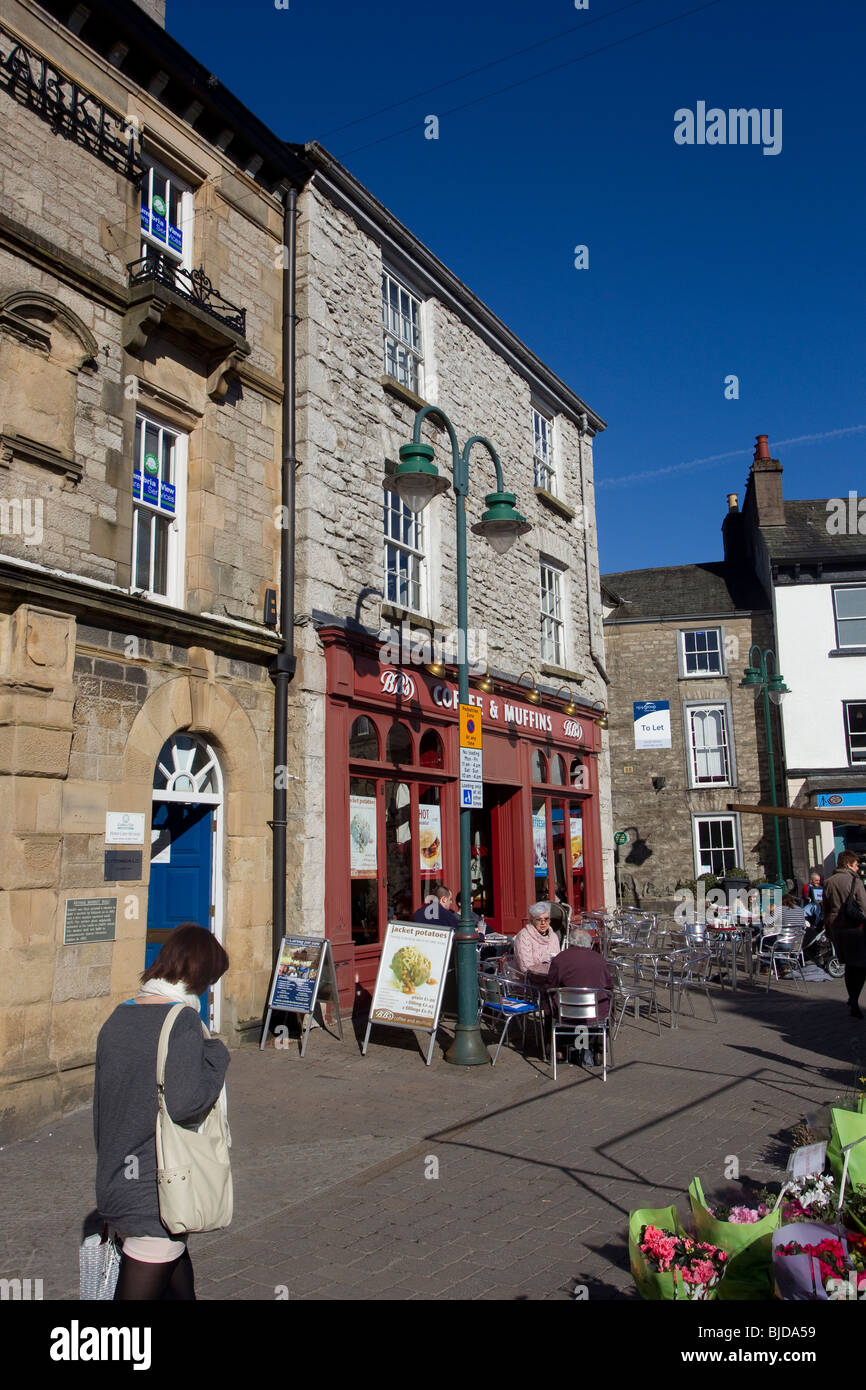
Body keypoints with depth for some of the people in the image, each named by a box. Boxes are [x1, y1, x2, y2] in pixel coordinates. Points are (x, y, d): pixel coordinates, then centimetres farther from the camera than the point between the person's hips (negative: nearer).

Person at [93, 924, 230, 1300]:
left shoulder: (117, 1019, 6)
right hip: (156, 1195, -8)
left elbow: (100, 1105, 14)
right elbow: (184, 1102, -29)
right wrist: (217, 1055, -13)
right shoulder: (183, 1021, -18)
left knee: (178, 1285, 23)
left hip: (114, 1185, 8)